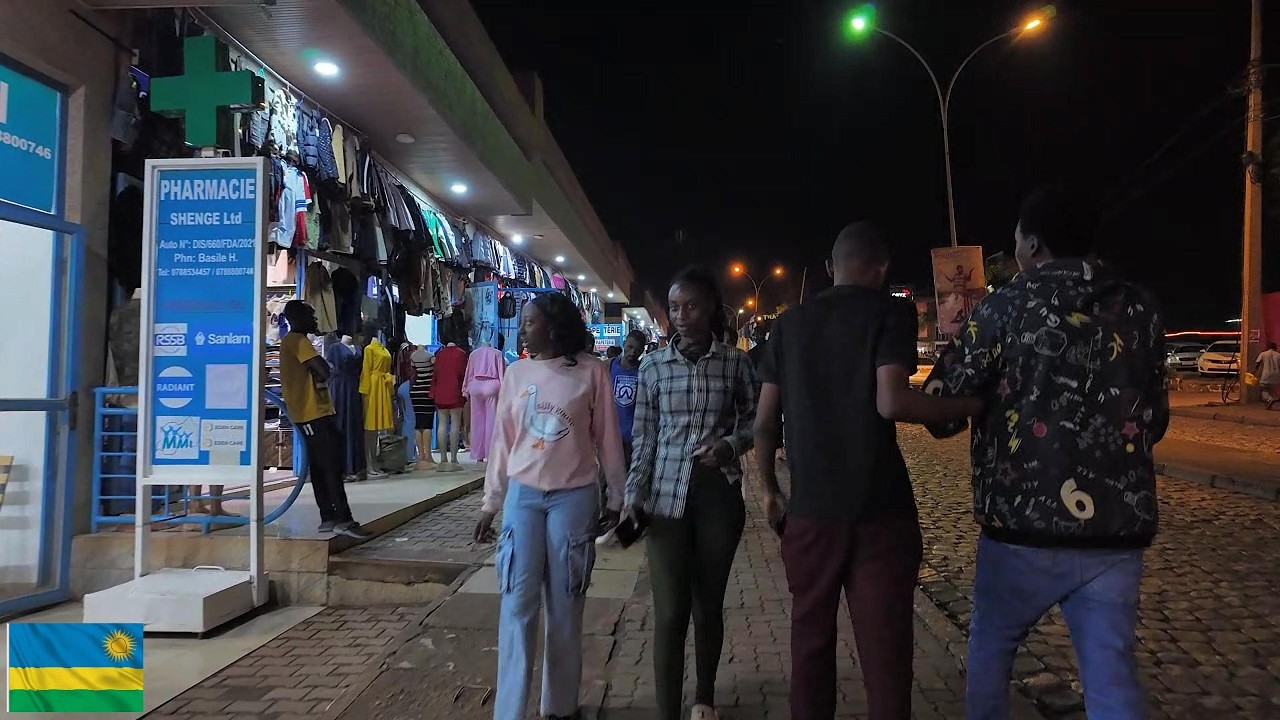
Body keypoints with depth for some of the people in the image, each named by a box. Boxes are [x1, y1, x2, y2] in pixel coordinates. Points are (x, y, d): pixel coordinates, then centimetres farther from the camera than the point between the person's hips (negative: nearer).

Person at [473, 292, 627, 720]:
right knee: (518, 603, -1)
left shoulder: (591, 372, -3)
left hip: (574, 497, -2)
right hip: (522, 496, 2)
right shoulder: (517, 373, 6)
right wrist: (490, 503, 11)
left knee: (565, 606, 7)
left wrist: (616, 498, 5)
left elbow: (607, 440, 2)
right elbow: (502, 441, 10)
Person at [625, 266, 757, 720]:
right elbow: (644, 437, 5)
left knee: (709, 603, 12)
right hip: (667, 496, 0)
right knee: (669, 610, -3)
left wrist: (731, 444, -11)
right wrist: (634, 495, 0)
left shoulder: (735, 362, -1)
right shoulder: (654, 366, 1)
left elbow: (755, 419, 8)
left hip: (720, 494, 0)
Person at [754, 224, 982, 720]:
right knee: (885, 651, 3)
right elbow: (890, 402, -16)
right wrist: (975, 406, -6)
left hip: (810, 509, 4)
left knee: (811, 642, 15)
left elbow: (764, 422, 7)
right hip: (880, 511, -3)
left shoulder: (789, 324, 10)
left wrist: (768, 489, 18)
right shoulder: (891, 312, -2)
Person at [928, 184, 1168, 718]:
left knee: (990, 645, 20)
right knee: (1113, 674, 9)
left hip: (1025, 526, -3)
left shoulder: (1008, 307, -7)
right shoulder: (1141, 310, 6)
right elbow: (1155, 421, 14)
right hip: (1118, 529, 3)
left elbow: (941, 401, -3)